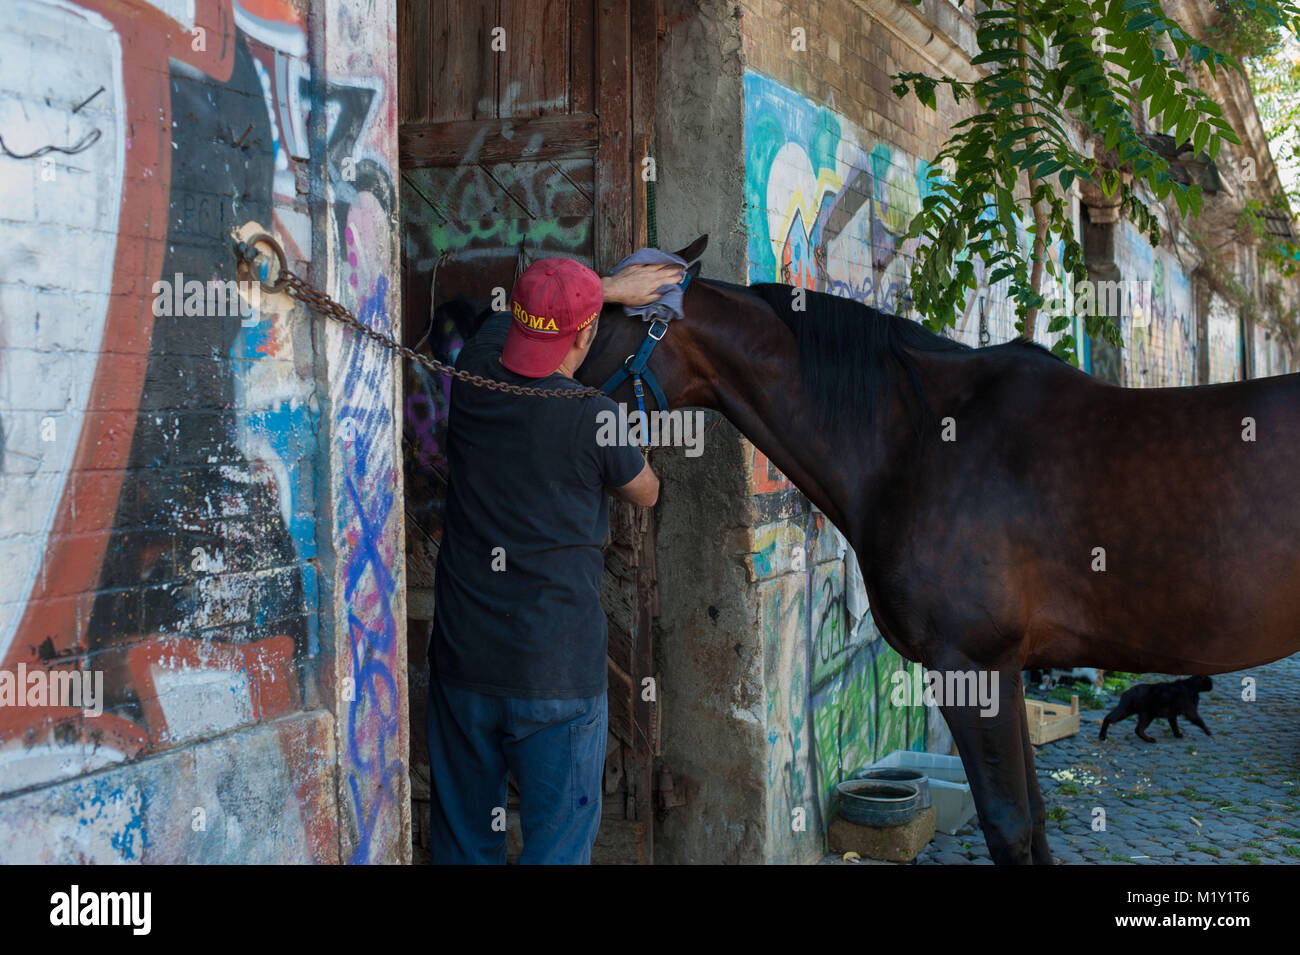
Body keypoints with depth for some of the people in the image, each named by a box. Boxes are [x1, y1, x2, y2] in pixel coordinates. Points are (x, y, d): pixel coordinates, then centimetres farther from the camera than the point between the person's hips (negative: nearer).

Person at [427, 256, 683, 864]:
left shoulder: (475, 373, -1)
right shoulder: (595, 417, -14)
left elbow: (515, 311, 22)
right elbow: (646, 494, 7)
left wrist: (610, 286, 27)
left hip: (461, 661, 5)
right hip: (558, 671, -5)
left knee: (461, 842, 18)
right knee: (558, 845, 7)